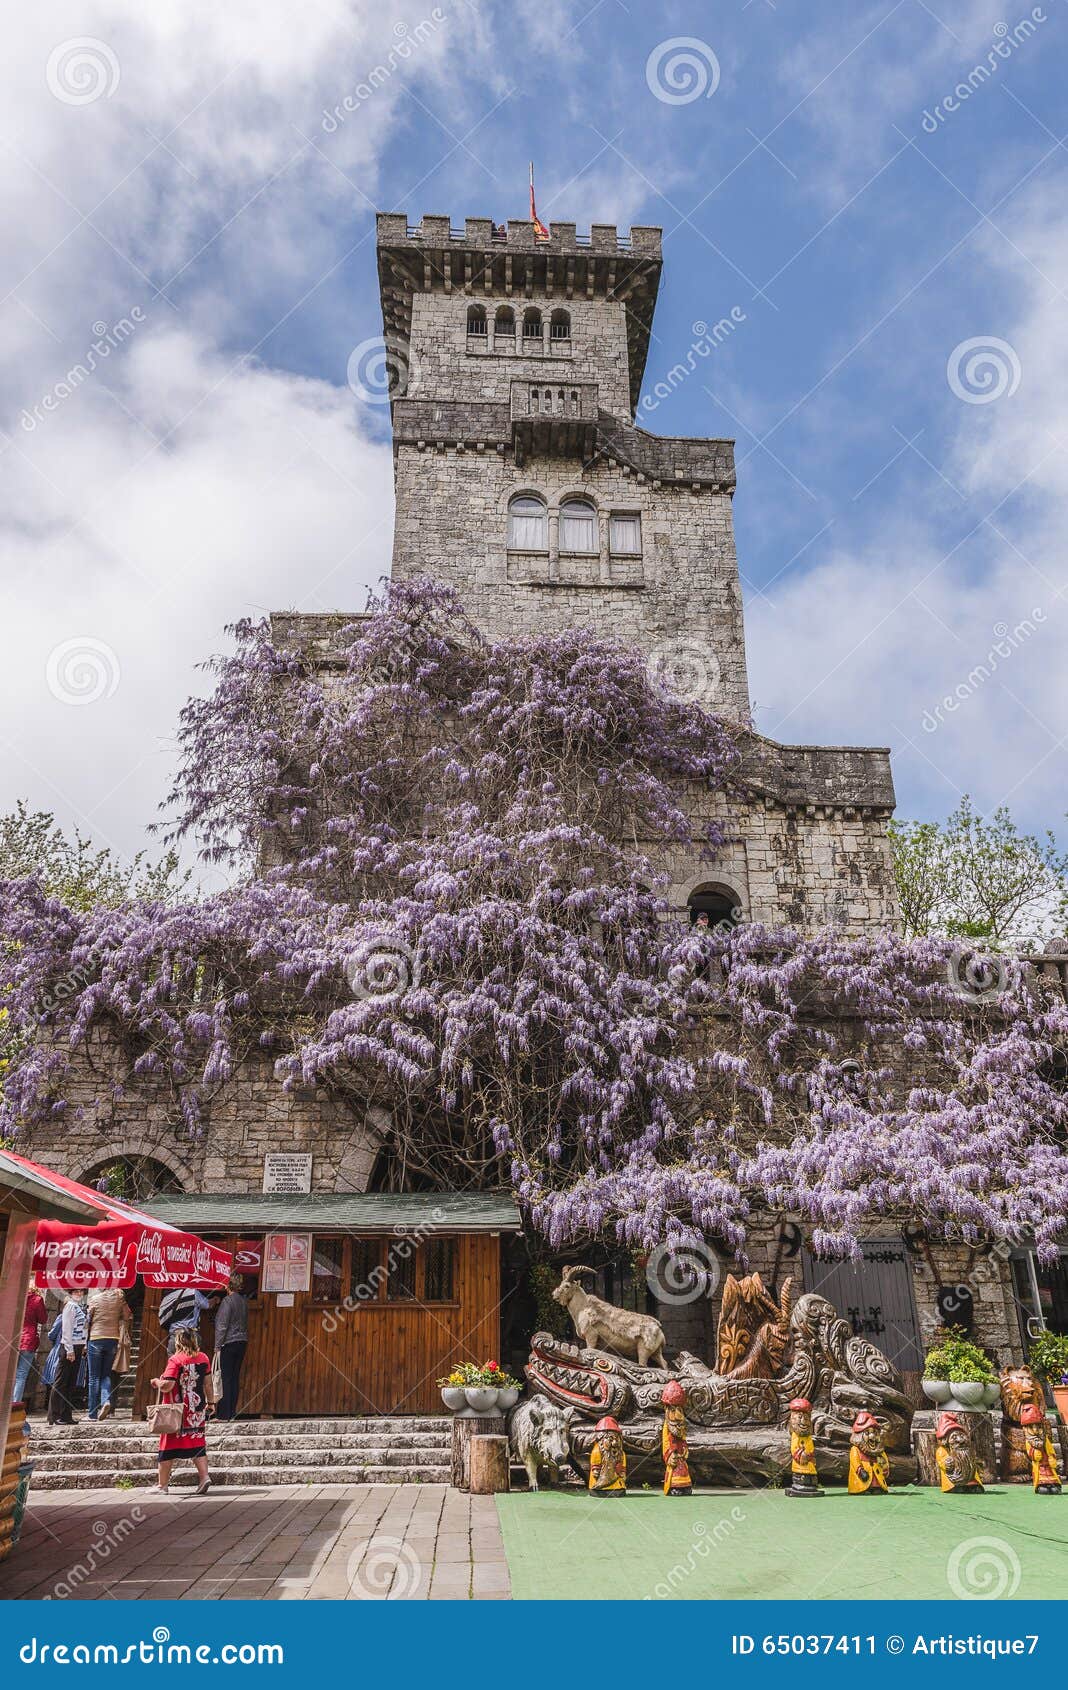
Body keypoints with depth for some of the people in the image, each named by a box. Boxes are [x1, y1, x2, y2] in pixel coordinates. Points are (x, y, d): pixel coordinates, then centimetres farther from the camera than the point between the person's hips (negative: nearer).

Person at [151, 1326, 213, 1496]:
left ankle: (163, 1485, 16)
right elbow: (207, 1383, 10)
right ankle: (204, 1477, -3)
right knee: (197, 1444, 11)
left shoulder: (176, 1360, -14)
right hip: (199, 1410, 5)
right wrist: (210, 1402, 22)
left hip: (178, 1412, -5)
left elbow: (167, 1385, -21)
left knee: (168, 1446, 8)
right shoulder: (203, 1358, 4)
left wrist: (156, 1382, -1)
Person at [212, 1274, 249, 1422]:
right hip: (242, 1342, 7)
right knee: (235, 1378, 10)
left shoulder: (227, 1301, -12)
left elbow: (222, 1326, -14)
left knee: (225, 1378, -3)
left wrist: (217, 1346, -11)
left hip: (228, 1343, -7)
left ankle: (224, 1414, -2)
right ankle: (232, 1413, 12)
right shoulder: (243, 1301, 10)